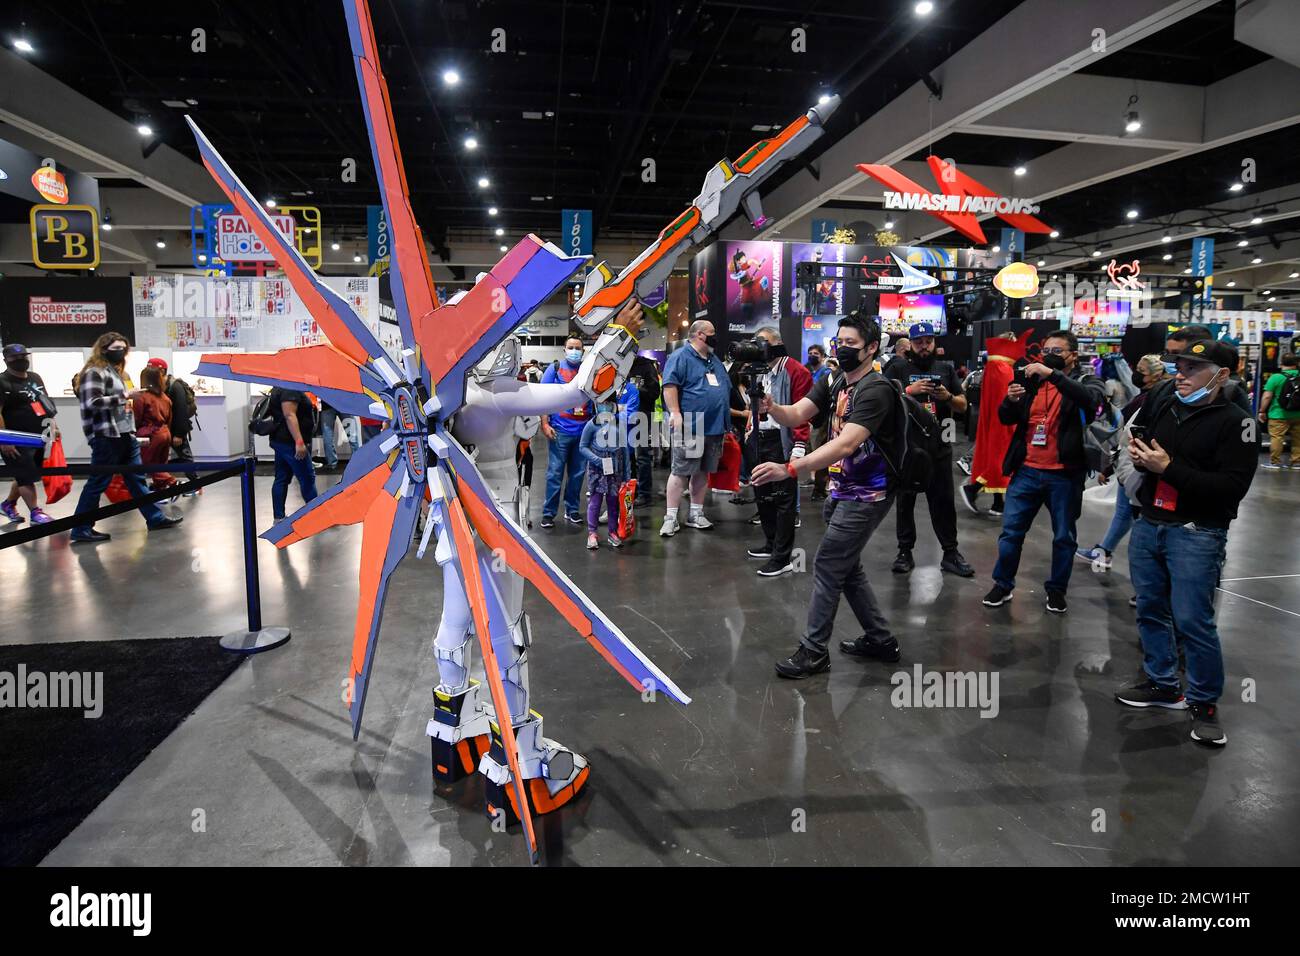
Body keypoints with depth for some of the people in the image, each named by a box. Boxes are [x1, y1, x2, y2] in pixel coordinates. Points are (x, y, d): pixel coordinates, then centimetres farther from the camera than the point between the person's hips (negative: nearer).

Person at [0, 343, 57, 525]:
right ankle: (35, 513, 2)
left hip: (37, 437, 8)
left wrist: (52, 425, 17)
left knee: (24, 475, 17)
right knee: (27, 476, -4)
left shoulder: (35, 377, 12)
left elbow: (46, 403, 23)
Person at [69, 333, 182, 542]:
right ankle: (81, 530, 3)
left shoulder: (116, 372, 20)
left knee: (137, 478, 11)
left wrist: (127, 402, 16)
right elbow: (93, 403, -21)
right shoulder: (94, 372, -10)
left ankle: (155, 517, 16)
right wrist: (124, 397, -20)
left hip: (124, 435, 10)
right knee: (98, 483, -4)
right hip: (106, 437, -10)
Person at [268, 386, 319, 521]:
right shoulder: (290, 389, -16)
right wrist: (299, 442, -31)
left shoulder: (282, 388, 16)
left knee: (281, 479, 9)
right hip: (290, 443, -10)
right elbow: (289, 415, -25)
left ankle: (279, 518, 12)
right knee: (307, 478, -2)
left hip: (280, 440, 10)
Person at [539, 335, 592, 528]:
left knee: (578, 473, 10)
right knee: (555, 473, -2)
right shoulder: (555, 369, 3)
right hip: (560, 431, -3)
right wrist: (545, 424, -9)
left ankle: (572, 510, 22)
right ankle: (548, 513, 6)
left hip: (584, 431, 3)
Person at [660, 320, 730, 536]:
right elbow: (670, 385, -16)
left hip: (714, 427, 8)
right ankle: (670, 517, -2)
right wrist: (675, 413, -24)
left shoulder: (715, 360, 20)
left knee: (703, 472, 12)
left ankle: (696, 514, 20)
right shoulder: (680, 357, -6)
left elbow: (726, 389, 27)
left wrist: (724, 417, 22)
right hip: (689, 427, -8)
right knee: (681, 472, -6)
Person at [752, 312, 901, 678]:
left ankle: (814, 651, 10)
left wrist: (789, 469, -42)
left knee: (827, 567, -4)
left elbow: (845, 444, -33)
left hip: (866, 495, -9)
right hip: (842, 490, 9)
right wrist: (771, 407, -28)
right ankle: (880, 640, 32)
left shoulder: (876, 390, -20)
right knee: (846, 568, 17)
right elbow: (796, 415, -4)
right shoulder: (833, 383, 6)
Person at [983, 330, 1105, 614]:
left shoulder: (1087, 380, 0)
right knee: (1011, 531, 7)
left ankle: (1057, 589, 27)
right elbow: (1006, 418, 8)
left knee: (1063, 536, 11)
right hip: (1027, 471, 3)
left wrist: (1052, 374, -30)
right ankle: (1003, 584, 21)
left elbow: (1091, 399, -25)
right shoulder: (1033, 380, 9)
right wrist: (1010, 400, -14)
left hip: (1064, 475, -2)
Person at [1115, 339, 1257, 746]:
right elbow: (1133, 436, 25)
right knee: (1151, 610, 14)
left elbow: (1232, 487, -18)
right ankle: (1162, 685, 29)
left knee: (1193, 620, -5)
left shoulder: (1235, 422, -9)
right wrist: (1137, 454, 2)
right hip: (1148, 525, 6)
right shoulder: (1160, 405, 8)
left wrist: (1168, 468, -20)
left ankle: (1204, 703, 13)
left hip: (1197, 534, -6)